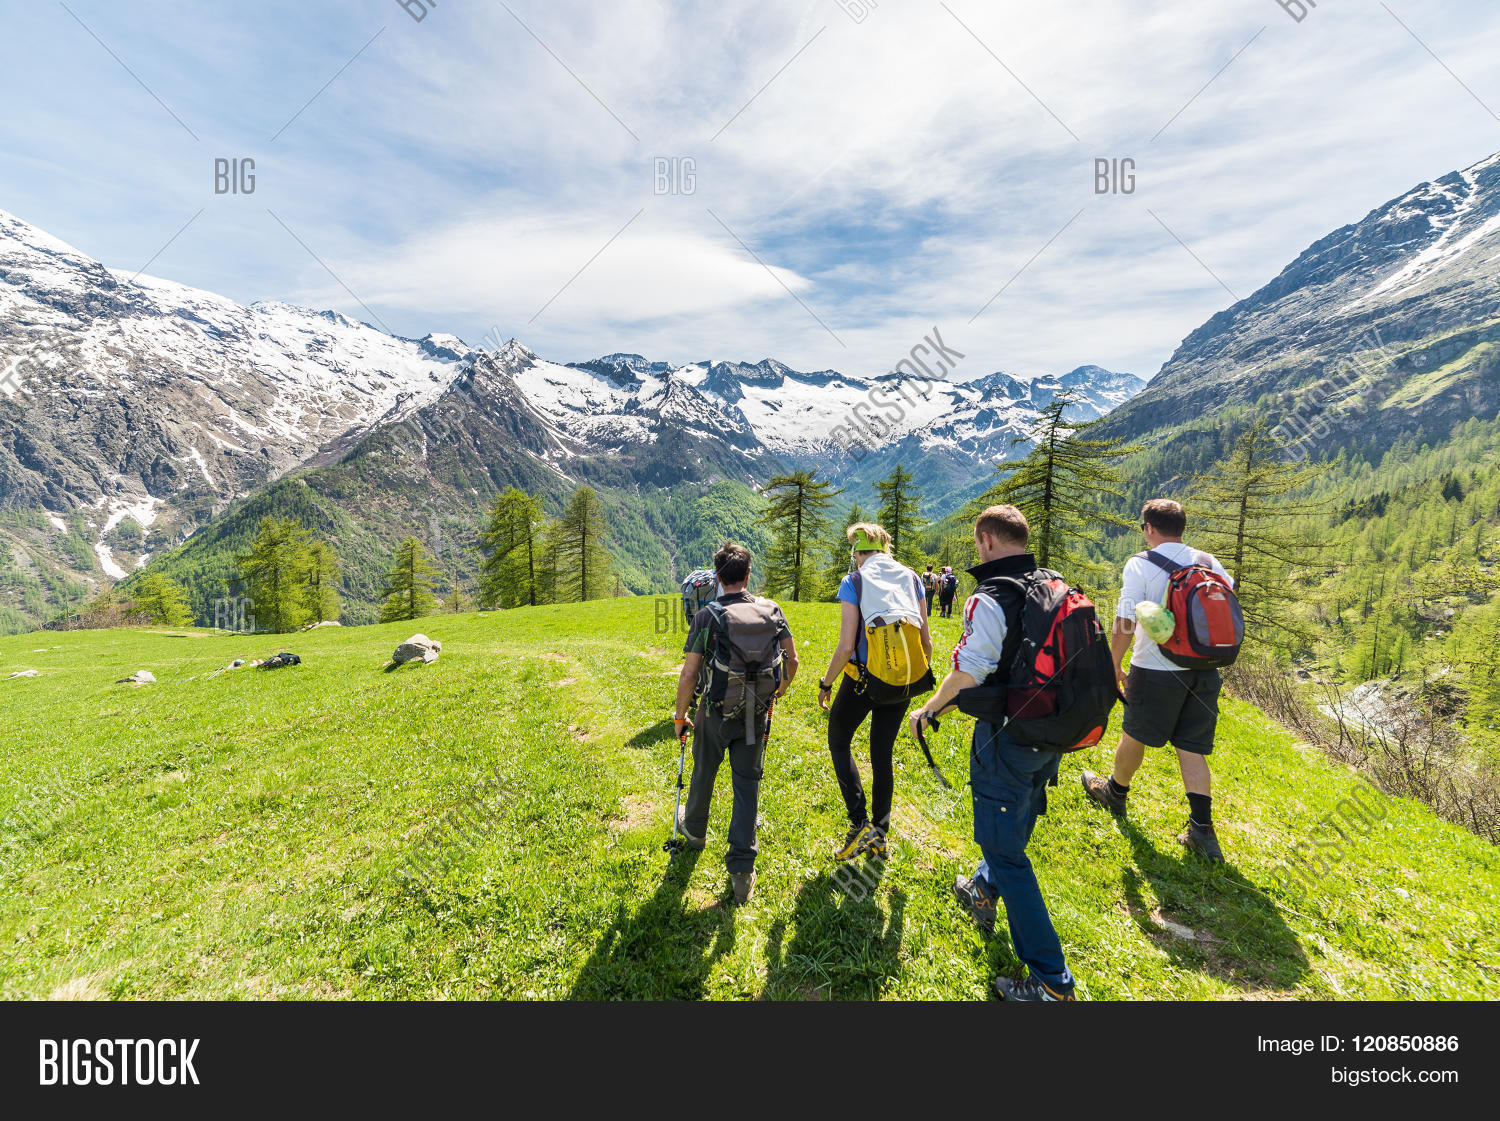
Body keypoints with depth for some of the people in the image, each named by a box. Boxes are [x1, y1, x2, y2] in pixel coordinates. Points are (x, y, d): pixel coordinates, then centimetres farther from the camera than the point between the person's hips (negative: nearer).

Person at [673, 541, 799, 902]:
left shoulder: (707, 615, -15)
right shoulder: (771, 610, -5)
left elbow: (689, 674, -15)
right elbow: (792, 658, -1)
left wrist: (680, 716, -1)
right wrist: (783, 686, 20)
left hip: (716, 713, -2)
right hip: (756, 714, 2)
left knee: (704, 774, 22)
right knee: (748, 784, 11)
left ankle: (694, 830, 49)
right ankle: (742, 871, 11)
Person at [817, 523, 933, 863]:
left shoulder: (854, 582, -9)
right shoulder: (912, 579, 4)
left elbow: (846, 647, -14)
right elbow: (926, 641, 5)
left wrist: (825, 683, -2)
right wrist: (920, 673, 20)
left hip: (864, 679, -5)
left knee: (839, 740, 17)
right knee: (883, 754, 17)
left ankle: (860, 824, 7)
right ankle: (880, 837, 26)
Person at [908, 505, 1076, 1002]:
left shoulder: (989, 600, -22)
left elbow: (968, 673, -21)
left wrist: (928, 710, -4)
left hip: (1007, 736, -8)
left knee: (1006, 849, 4)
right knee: (1013, 824, 28)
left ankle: (1051, 980, 13)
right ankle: (983, 891, 52)